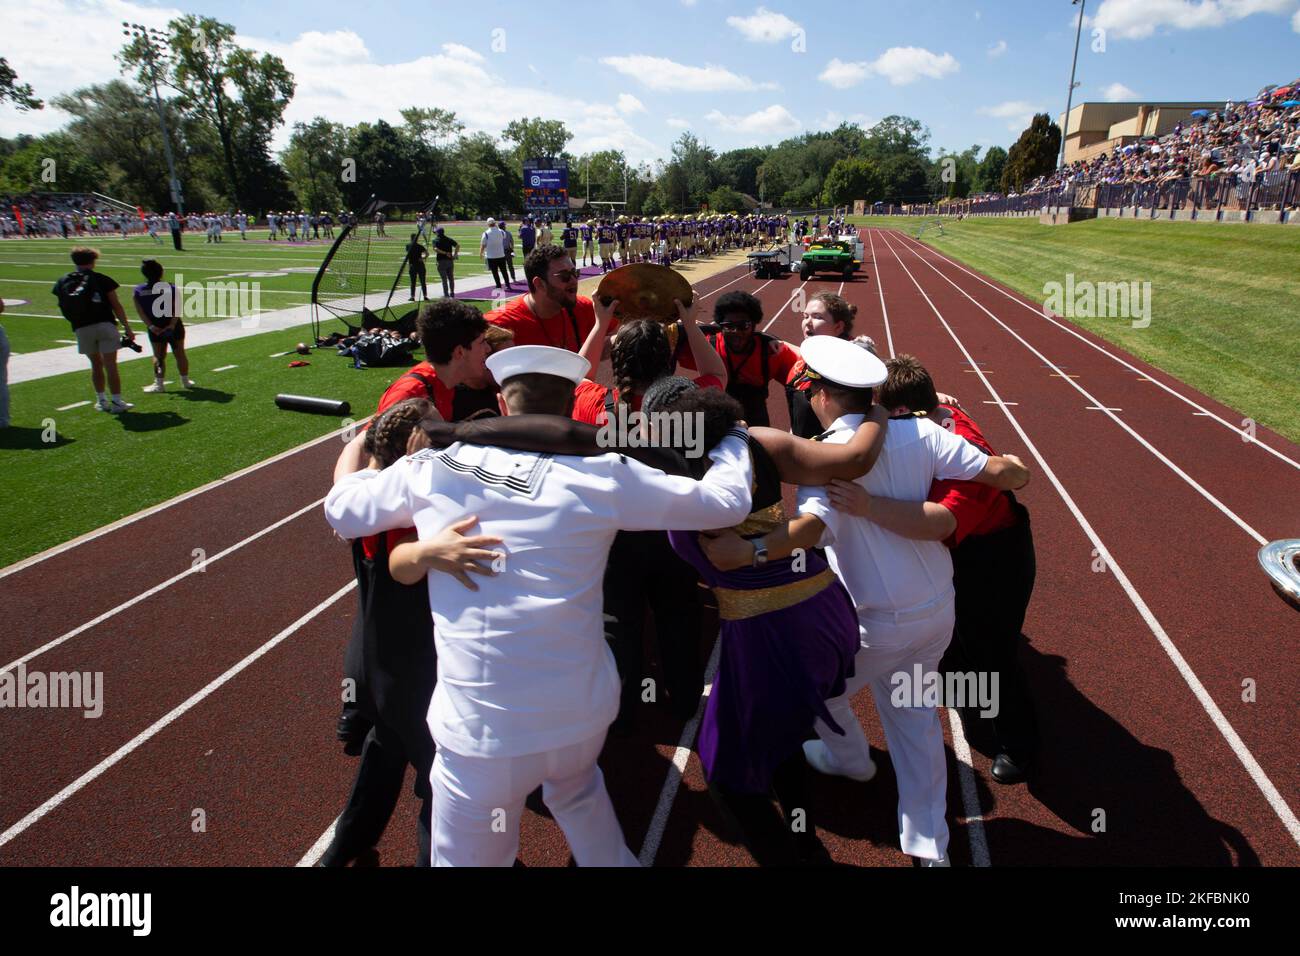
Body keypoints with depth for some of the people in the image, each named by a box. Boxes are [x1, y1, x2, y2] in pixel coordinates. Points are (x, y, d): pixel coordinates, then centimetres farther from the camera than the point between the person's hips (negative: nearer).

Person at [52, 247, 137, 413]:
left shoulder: (62, 282, 11)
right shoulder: (101, 279, 1)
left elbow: (63, 308, 11)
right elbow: (116, 306, -2)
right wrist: (127, 328, 2)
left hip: (81, 329, 3)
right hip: (105, 325, -3)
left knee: (96, 364, 18)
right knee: (111, 365, -1)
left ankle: (101, 400, 21)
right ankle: (117, 401, -2)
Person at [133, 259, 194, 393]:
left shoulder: (137, 291, -1)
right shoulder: (171, 288, -7)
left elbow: (140, 312, -8)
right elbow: (177, 309, -15)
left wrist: (151, 326, -12)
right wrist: (172, 325, -18)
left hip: (154, 330, 1)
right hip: (174, 327, -1)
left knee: (158, 356, 8)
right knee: (180, 354, 11)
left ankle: (159, 383, 3)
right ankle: (185, 380, 20)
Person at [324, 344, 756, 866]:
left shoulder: (433, 467, -4)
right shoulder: (600, 475, -7)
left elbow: (341, 509, 14)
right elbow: (726, 500, 1)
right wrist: (733, 437, 21)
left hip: (482, 727, -1)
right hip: (583, 711, 2)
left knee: (468, 856, 21)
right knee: (577, 789, 34)